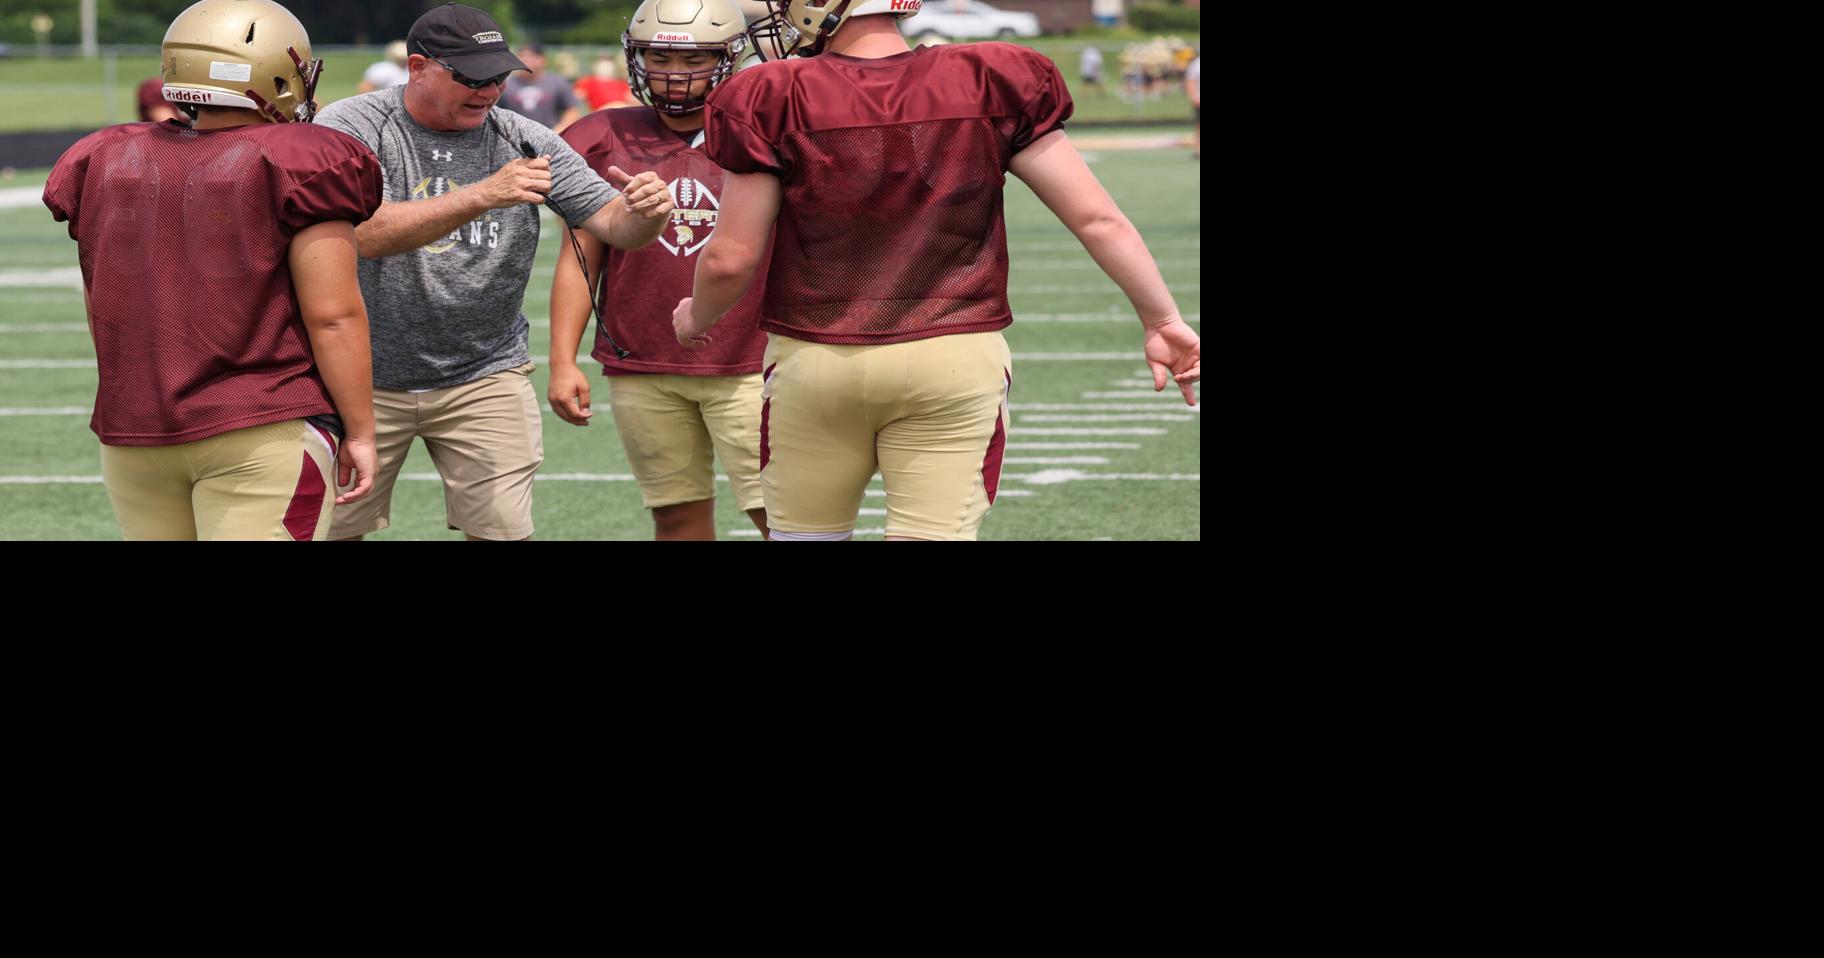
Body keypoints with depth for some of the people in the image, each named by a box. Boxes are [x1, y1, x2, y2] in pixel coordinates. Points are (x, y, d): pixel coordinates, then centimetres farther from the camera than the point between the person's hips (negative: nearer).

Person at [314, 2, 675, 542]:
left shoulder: (526, 143, -3)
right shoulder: (352, 128, -12)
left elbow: (615, 226, -5)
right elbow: (368, 235, -27)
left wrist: (646, 213, -30)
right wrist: (484, 196, -37)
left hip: (485, 378, 2)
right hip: (368, 377, -1)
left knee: (504, 531, -5)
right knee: (335, 529, 7)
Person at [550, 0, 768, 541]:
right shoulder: (607, 141, 7)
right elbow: (579, 260, 8)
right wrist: (562, 361, 3)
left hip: (746, 366, -2)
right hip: (641, 370, 2)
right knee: (679, 518, 8)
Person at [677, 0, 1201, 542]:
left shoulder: (779, 100, -7)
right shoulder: (989, 86, -1)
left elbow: (732, 258, -4)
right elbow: (1098, 219, -2)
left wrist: (696, 317, 17)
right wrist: (1163, 321, 8)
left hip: (814, 358, -1)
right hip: (956, 357, 1)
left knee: (804, 533, 13)